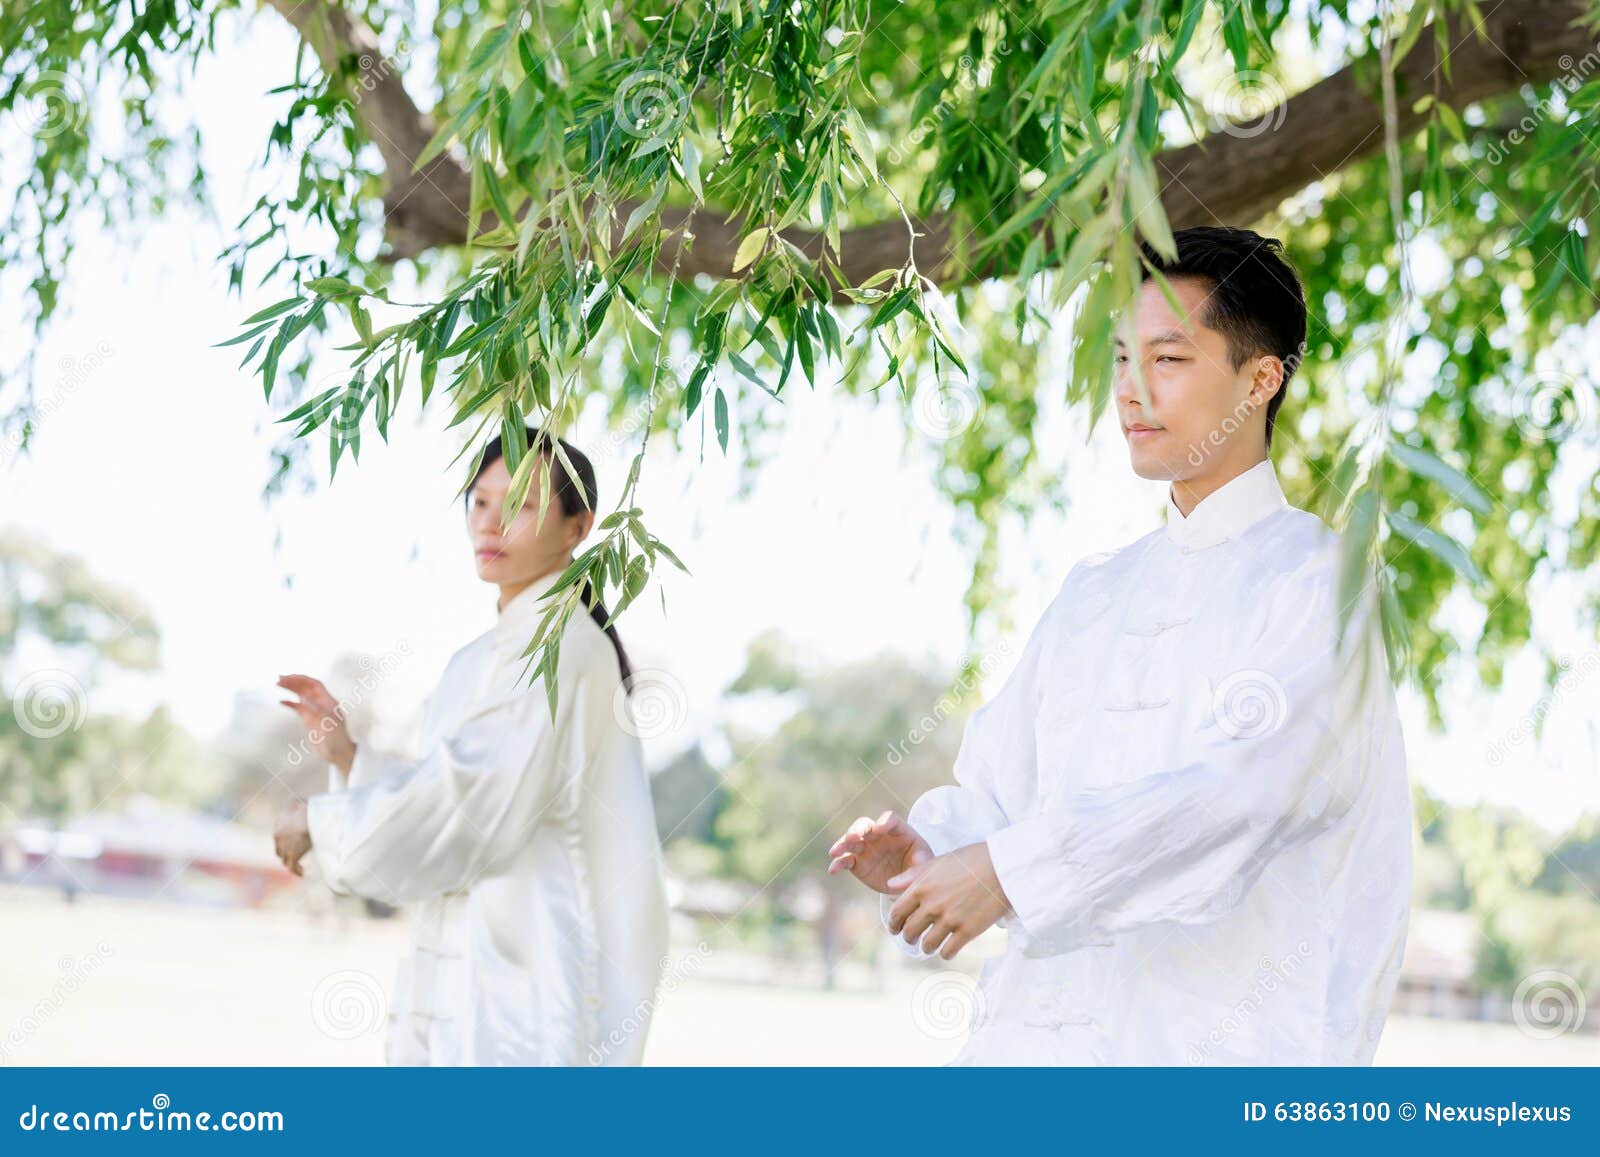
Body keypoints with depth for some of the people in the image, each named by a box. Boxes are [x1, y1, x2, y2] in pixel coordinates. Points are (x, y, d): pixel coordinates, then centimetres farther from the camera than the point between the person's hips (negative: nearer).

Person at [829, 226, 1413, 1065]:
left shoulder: (1319, 577, -2)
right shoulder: (1093, 593, 21)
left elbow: (1245, 782, -17)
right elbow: (998, 782, 19)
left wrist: (1009, 871, -21)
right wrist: (930, 846, -5)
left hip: (1226, 1036, -5)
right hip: (1040, 1030, 6)